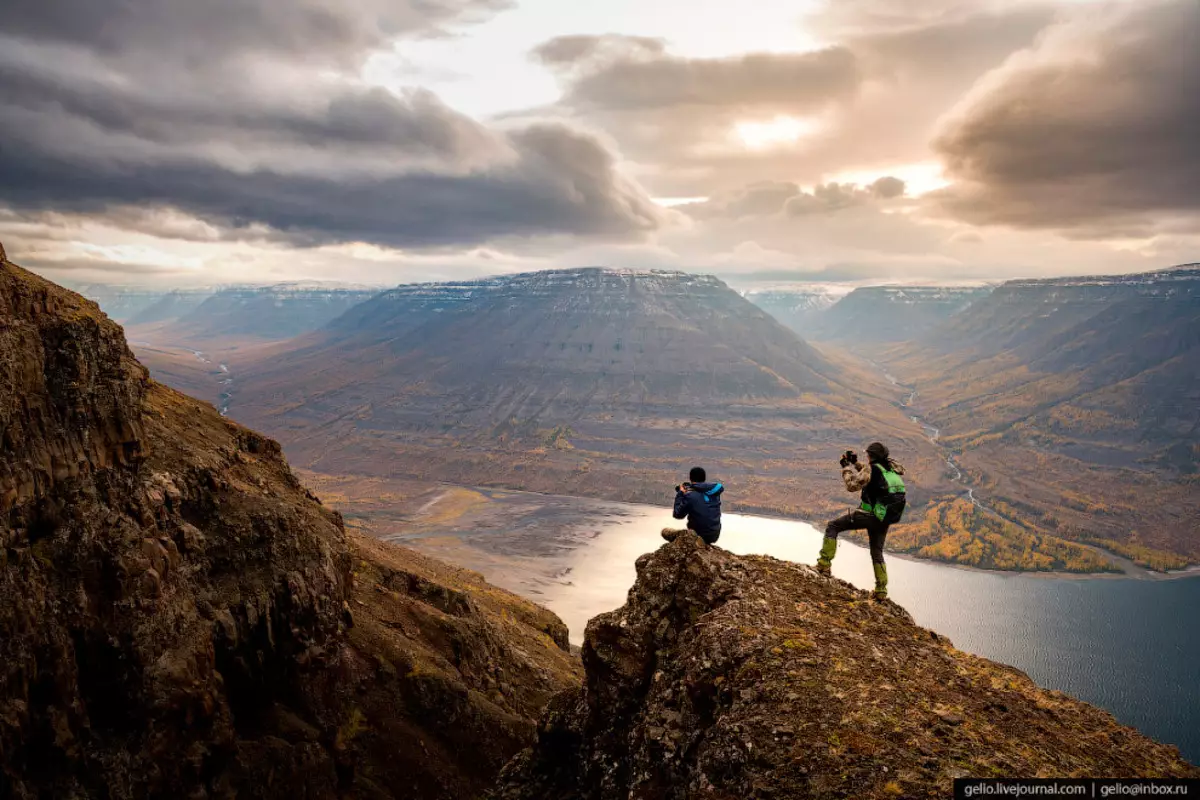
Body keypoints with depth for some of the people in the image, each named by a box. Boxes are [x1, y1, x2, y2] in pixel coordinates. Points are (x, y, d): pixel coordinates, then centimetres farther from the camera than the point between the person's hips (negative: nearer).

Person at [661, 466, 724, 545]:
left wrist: (680, 494, -1)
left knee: (665, 531, 8)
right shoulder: (714, 490, -5)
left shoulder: (689, 496, -17)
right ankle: (706, 544, 20)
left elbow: (677, 514, -8)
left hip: (699, 537, -5)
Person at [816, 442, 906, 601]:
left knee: (832, 527, 4)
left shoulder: (872, 468, -14)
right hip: (884, 520, 7)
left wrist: (847, 467, -2)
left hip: (868, 516, -7)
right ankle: (881, 590, 24)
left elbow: (852, 485, -13)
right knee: (877, 553, 22)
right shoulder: (891, 469, 9)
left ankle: (824, 564, -5)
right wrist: (855, 464, 20)